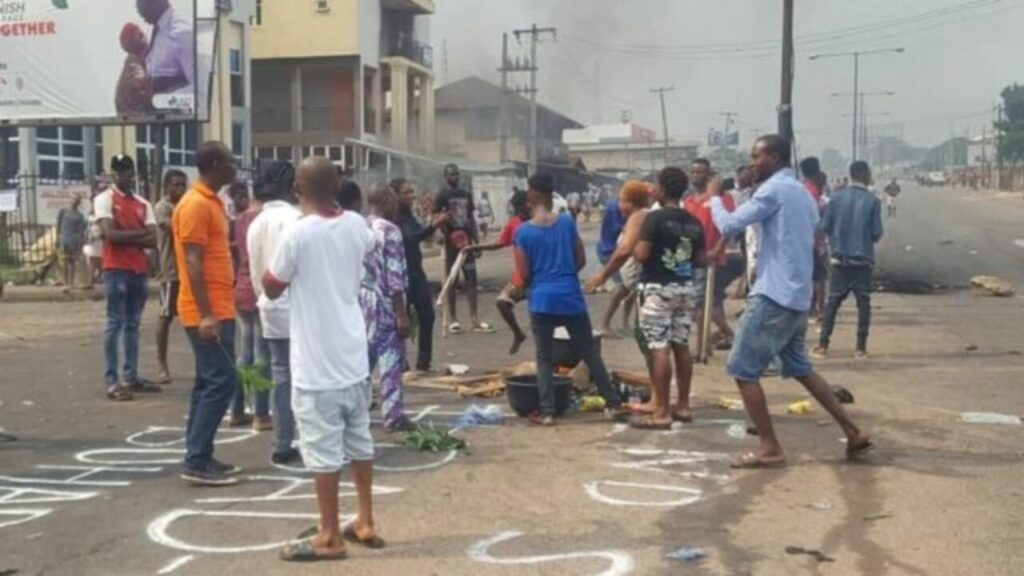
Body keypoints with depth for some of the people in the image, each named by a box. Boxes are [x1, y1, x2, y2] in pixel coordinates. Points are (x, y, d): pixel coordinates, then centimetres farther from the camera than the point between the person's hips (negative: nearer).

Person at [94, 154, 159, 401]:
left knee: (133, 325, 10)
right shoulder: (104, 199, -2)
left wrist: (124, 237, -10)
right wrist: (139, 233, -4)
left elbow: (153, 240, 2)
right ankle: (112, 381, -5)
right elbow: (110, 235, -15)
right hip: (116, 270, -6)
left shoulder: (143, 204, 13)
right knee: (115, 324, -6)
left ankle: (132, 376, 16)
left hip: (139, 270, 6)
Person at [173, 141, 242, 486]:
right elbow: (193, 263, -20)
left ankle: (200, 457, 16)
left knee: (208, 382, 11)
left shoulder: (210, 201, 16)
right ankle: (197, 462, -7)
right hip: (208, 313, -10)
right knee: (221, 382, -10)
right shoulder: (196, 204, -14)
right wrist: (206, 314, -25)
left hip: (217, 309, 10)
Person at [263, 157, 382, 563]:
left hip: (316, 361, -7)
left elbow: (272, 289, -4)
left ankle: (329, 538, 7)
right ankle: (365, 523, 26)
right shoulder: (356, 225, 2)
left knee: (323, 449, 0)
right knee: (359, 438, 16)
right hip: (352, 352, 7)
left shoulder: (299, 233, -16)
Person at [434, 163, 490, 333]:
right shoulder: (442, 196, -4)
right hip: (451, 243, -5)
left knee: (471, 280, 2)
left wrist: (477, 242, 12)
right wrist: (445, 234, -28)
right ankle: (454, 320, 8)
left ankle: (475, 319, 3)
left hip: (467, 242, 5)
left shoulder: (466, 195, 13)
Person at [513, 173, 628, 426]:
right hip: (571, 297, 2)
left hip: (542, 300, -2)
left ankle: (546, 412, 2)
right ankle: (613, 403, 15)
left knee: (544, 358, 7)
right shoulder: (567, 222, 0)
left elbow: (525, 275, -3)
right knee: (590, 353, 10)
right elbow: (581, 260, 5)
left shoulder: (523, 232, -5)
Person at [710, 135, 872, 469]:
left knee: (743, 370, -3)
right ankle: (853, 434, 20)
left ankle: (770, 449, -2)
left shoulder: (774, 190, -10)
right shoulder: (802, 194, 18)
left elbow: (729, 226, -13)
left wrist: (714, 199, 4)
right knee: (800, 368, 20)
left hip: (774, 295, -9)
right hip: (798, 296, 9)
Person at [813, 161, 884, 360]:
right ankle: (861, 347, 6)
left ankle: (823, 345, 5)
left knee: (833, 301, 7)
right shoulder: (873, 201, -7)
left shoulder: (837, 197, -2)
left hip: (840, 257, 2)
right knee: (863, 301, 6)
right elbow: (877, 233, -7)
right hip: (863, 258, -2)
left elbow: (825, 227, -1)